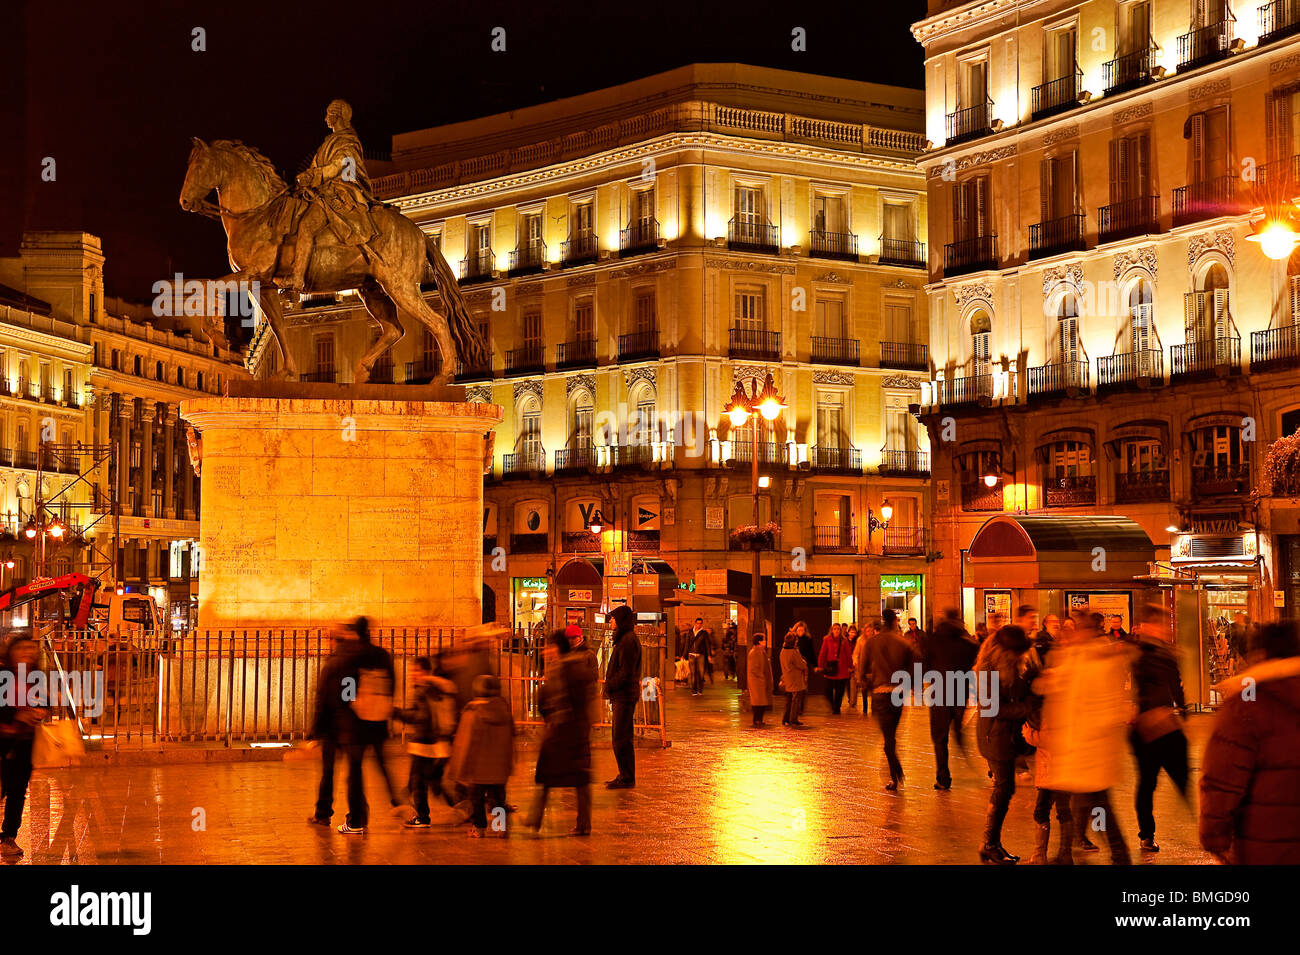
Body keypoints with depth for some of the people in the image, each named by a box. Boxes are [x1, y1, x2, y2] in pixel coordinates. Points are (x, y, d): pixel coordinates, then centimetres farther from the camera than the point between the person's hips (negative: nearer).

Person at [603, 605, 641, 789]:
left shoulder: (628, 640, -16)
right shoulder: (625, 639, 17)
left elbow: (626, 672, -21)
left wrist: (610, 686, -14)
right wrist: (611, 687, 13)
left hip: (625, 696, -11)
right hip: (622, 695, 11)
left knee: (620, 738, -7)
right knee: (620, 736, 14)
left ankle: (627, 778, -4)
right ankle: (625, 775, 20)